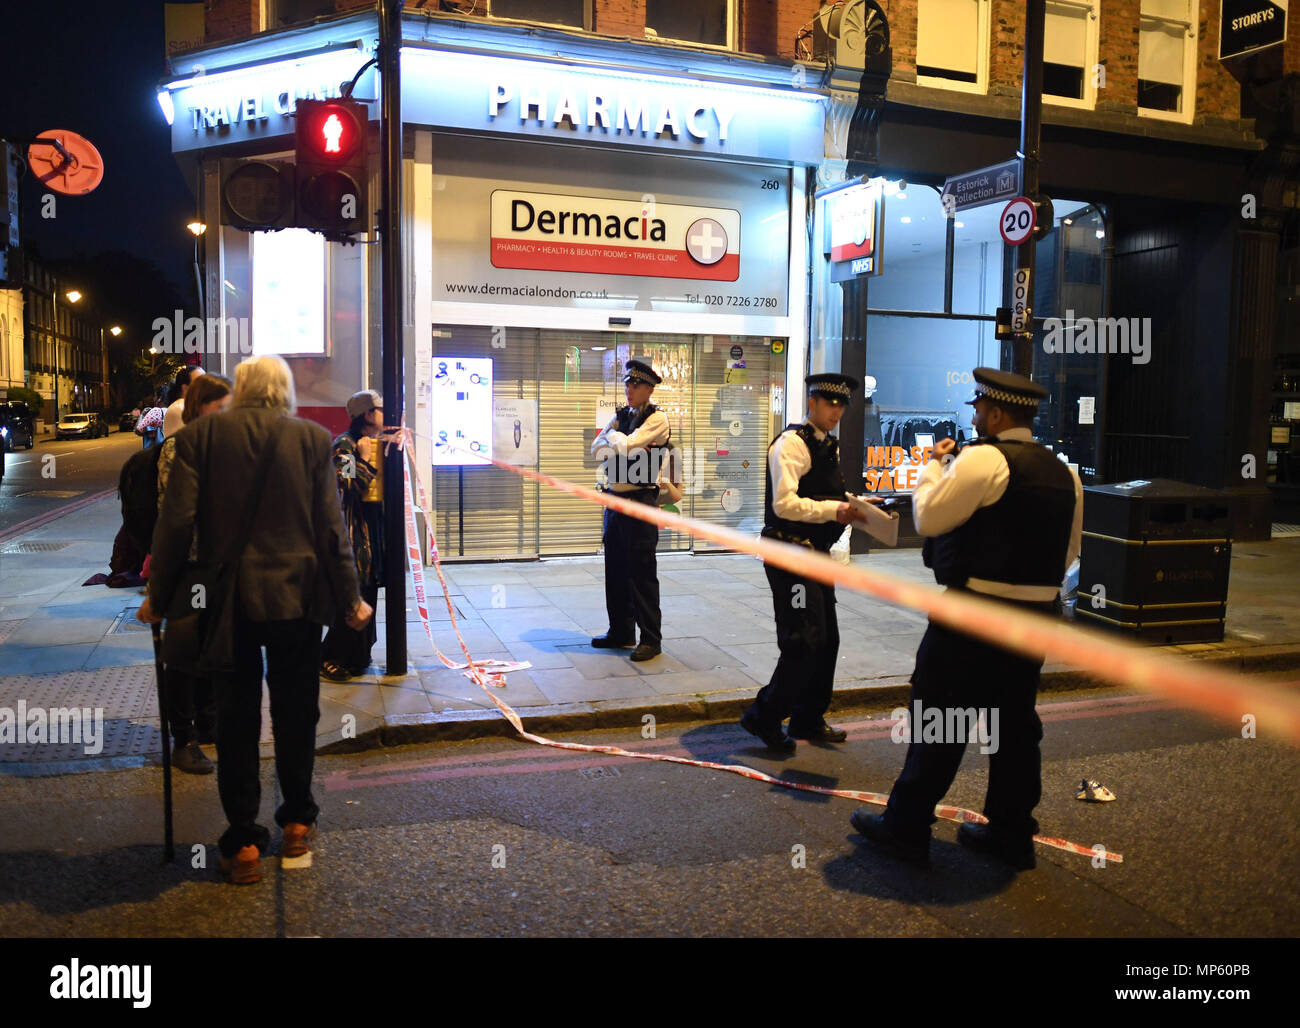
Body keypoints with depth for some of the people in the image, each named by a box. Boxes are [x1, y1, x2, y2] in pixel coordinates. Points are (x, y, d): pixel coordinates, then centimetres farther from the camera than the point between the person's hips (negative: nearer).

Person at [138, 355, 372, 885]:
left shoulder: (200, 434, -3)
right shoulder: (312, 438, -3)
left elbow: (176, 521, -6)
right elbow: (330, 528, -5)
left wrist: (159, 596, 4)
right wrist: (349, 598, 3)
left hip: (226, 600, 0)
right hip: (296, 598, 0)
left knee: (236, 720, 10)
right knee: (296, 713, 14)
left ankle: (243, 843, 15)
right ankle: (296, 822, 27)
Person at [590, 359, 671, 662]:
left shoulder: (657, 419, -8)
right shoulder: (620, 415, 14)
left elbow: (625, 445, -20)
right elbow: (597, 447, 4)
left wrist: (614, 437, -2)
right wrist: (622, 448, -12)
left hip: (640, 500, -7)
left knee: (641, 572, -3)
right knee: (615, 569, 12)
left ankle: (651, 639, 7)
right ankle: (620, 632, 24)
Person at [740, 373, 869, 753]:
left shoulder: (828, 445, 16)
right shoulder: (792, 443, -14)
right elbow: (785, 504, -24)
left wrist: (852, 507, 5)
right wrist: (834, 510, -26)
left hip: (816, 552, 10)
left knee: (826, 639, 15)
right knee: (804, 642, -10)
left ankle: (808, 720, 29)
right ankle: (763, 718, 6)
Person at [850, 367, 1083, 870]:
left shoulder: (984, 459, -14)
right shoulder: (1064, 474, 9)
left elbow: (928, 518, -12)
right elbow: (1069, 551, 14)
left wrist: (933, 466, 2)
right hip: (1039, 614, 8)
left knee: (937, 718, 2)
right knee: (1014, 723, 16)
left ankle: (906, 829, 12)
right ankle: (1012, 834, 27)